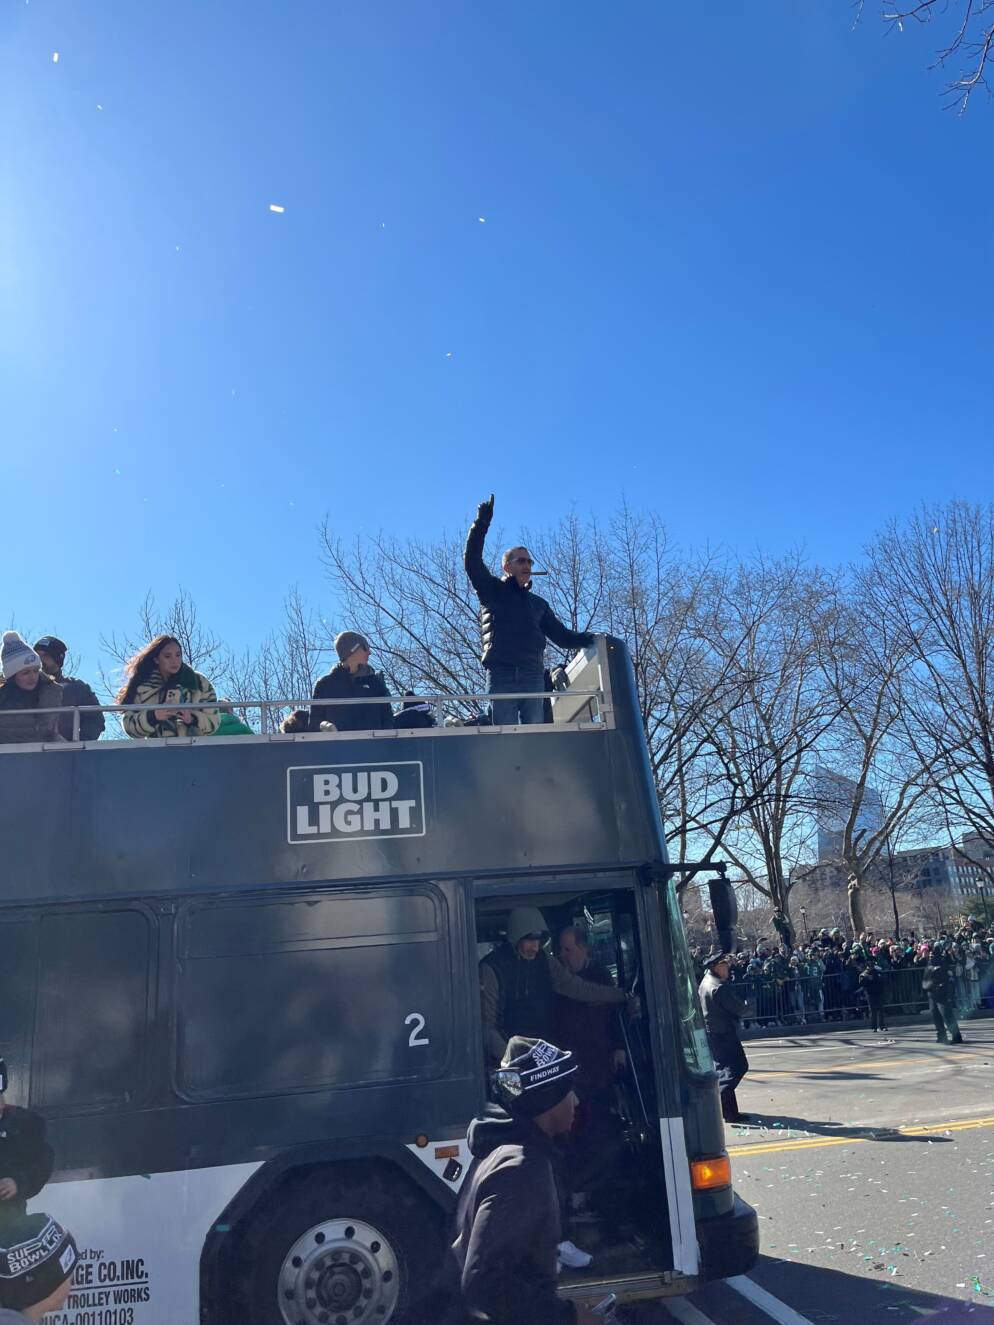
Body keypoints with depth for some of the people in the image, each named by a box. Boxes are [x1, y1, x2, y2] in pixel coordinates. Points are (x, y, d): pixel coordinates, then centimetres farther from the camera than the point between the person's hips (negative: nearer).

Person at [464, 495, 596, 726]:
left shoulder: (539, 604, 26)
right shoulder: (492, 591, 14)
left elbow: (562, 636, 23)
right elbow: (472, 562, 0)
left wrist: (590, 638, 6)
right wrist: (481, 524, -9)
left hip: (533, 676, 4)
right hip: (501, 675, -4)